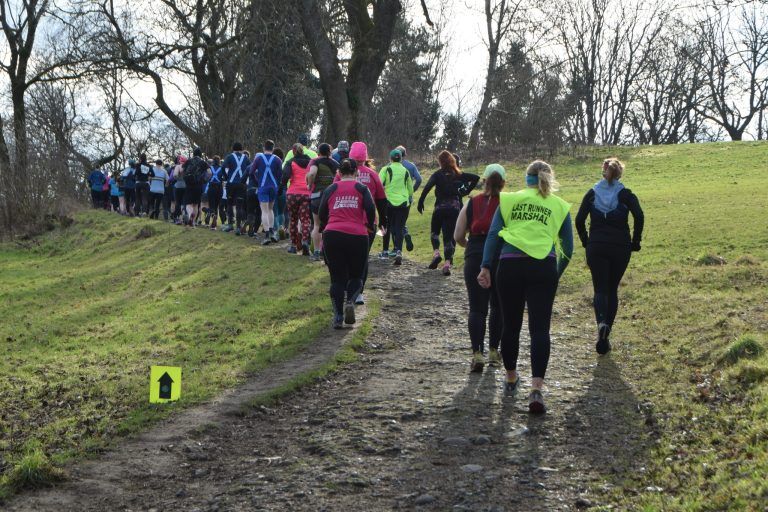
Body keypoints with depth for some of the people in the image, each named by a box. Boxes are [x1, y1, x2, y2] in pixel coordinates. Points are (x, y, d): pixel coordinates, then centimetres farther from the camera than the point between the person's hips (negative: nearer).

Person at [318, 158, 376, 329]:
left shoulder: (330, 189, 12)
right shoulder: (361, 188, 8)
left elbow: (321, 215, 10)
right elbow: (370, 209, -5)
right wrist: (369, 226, 13)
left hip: (332, 236, 1)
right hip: (357, 236, -1)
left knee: (337, 278, 8)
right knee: (356, 276, 16)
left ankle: (338, 317, -1)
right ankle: (350, 301, -13)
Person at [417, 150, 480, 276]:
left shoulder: (438, 174, -3)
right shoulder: (458, 174, 8)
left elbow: (428, 187, -18)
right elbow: (476, 178, 6)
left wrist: (420, 202, -14)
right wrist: (467, 191, 10)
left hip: (440, 207, -2)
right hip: (455, 208, 2)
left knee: (434, 232, 19)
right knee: (449, 235, 5)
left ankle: (436, 253, -5)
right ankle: (448, 263, -8)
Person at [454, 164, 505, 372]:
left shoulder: (471, 203, 5)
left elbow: (458, 236, 4)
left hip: (475, 259, 0)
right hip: (502, 259, 0)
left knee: (477, 308, 3)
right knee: (498, 307, 16)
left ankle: (477, 353, -10)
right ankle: (493, 351, 21)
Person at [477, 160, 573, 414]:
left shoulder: (509, 200, 14)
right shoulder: (560, 206, 14)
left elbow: (493, 234, 3)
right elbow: (568, 248, 14)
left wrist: (486, 266, -2)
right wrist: (557, 273, 28)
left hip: (510, 266, 1)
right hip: (544, 269, -1)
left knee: (511, 326, 15)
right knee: (539, 329, -3)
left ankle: (511, 379, 32)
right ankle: (536, 389, -16)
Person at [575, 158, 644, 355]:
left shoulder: (592, 193, 5)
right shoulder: (625, 194, 1)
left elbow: (579, 220, -2)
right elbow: (639, 216, -14)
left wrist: (586, 241, 9)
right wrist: (635, 242, -3)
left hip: (596, 248, 0)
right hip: (620, 248, 0)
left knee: (600, 289, 3)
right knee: (612, 289, 12)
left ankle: (601, 323, -27)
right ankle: (605, 337, 10)